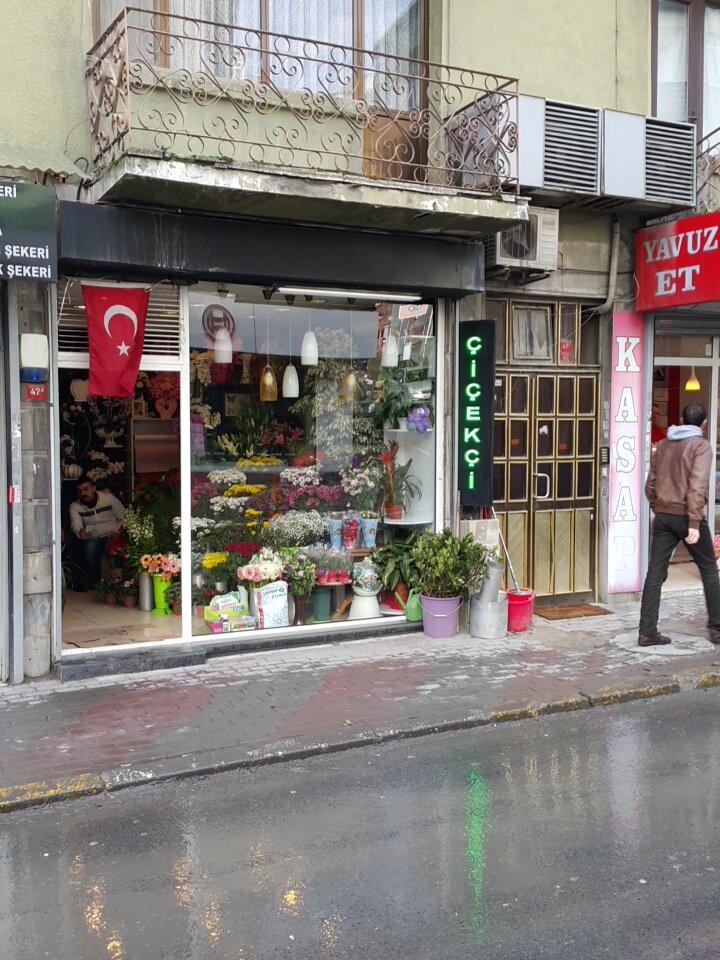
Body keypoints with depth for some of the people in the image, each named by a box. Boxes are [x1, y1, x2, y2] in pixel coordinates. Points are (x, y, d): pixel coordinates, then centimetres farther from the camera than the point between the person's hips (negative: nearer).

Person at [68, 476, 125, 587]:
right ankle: (92, 582, -12)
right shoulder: (74, 506, 3)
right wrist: (80, 532, -39)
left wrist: (117, 531, -11)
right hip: (92, 539, 1)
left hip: (111, 536, -1)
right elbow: (75, 524, -16)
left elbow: (123, 517, 5)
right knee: (89, 548, -34)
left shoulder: (109, 498, 0)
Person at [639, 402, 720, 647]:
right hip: (685, 516, -5)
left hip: (663, 516, 5)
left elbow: (650, 484, 13)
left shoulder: (663, 445, 12)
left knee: (655, 574, 4)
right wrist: (694, 523, -21)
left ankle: (647, 632, 2)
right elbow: (697, 486, -17)